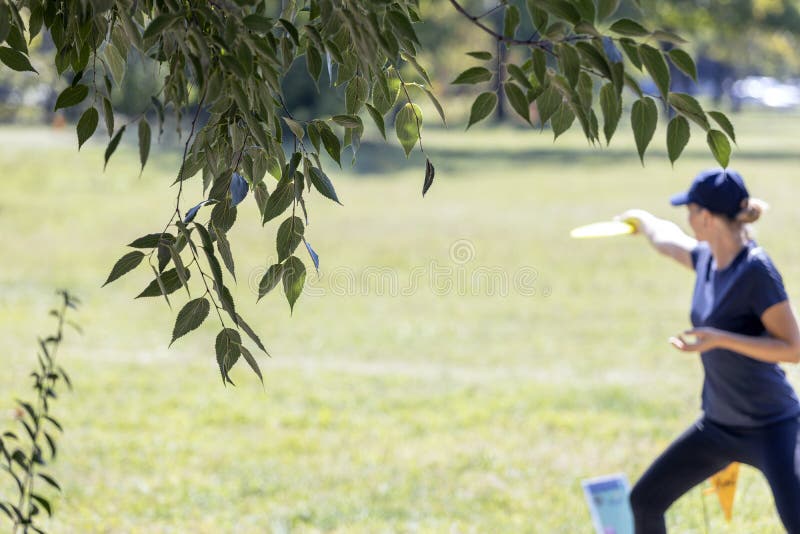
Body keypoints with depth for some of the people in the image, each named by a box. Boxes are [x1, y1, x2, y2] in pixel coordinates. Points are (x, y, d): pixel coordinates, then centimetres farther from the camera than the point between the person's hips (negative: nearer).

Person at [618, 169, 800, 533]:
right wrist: (642, 220, 45)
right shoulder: (707, 259, 1)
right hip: (718, 424, 9)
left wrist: (719, 339, -29)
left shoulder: (756, 270, -21)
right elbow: (669, 240, 25)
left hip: (771, 429, -8)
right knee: (644, 501, 14)